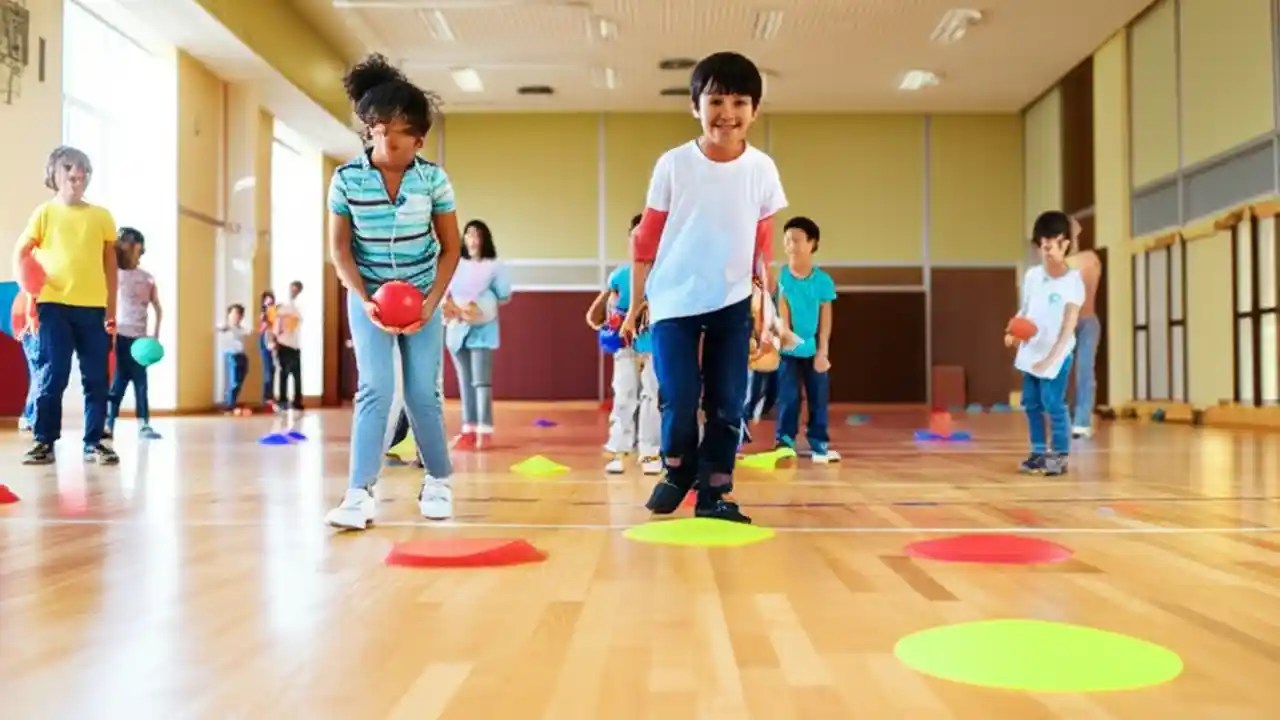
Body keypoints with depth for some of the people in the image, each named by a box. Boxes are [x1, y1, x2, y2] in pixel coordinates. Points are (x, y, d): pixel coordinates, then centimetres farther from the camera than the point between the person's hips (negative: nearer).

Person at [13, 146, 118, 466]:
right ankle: (44, 441, 7)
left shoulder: (102, 216, 9)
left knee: (96, 378, 3)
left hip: (93, 307, 2)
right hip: (54, 305, -2)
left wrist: (111, 310, 10)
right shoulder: (46, 213, 5)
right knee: (52, 376, -1)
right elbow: (21, 253, 6)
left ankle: (94, 442, 10)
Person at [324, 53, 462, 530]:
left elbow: (450, 247, -4)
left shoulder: (434, 179, -10)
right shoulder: (346, 179, -11)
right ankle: (360, 492, -11)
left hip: (423, 299, 1)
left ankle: (438, 480, 22)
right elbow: (339, 248, -5)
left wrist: (431, 302, -14)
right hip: (369, 298, -1)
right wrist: (365, 300, -18)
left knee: (423, 394, 2)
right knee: (375, 391, -12)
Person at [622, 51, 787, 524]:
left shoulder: (762, 169, -4)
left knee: (727, 403, 2)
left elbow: (763, 242, 5)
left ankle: (714, 492, 15)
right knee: (678, 398, -6)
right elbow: (647, 239, -1)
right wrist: (635, 303, 1)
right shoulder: (673, 164, -8)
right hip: (673, 301, -1)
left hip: (733, 303, 2)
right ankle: (677, 471, 22)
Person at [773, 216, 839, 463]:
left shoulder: (823, 280, -6)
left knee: (818, 397, 5)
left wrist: (823, 351, -4)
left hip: (814, 349, 1)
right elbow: (781, 310, -8)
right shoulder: (781, 276, -8)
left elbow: (825, 318, -3)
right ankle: (785, 442, 8)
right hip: (788, 349, -1)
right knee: (788, 397, 0)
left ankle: (819, 443, 15)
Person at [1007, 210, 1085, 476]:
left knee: (1053, 404, -7)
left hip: (1057, 354, -5)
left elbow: (1068, 326, -16)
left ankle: (1059, 455, 2)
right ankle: (1038, 452, 18)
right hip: (1030, 351, 6)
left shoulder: (1073, 281, -12)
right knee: (1031, 403, 9)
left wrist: (1051, 357, -25)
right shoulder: (1032, 275, 3)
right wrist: (1014, 332, -6)